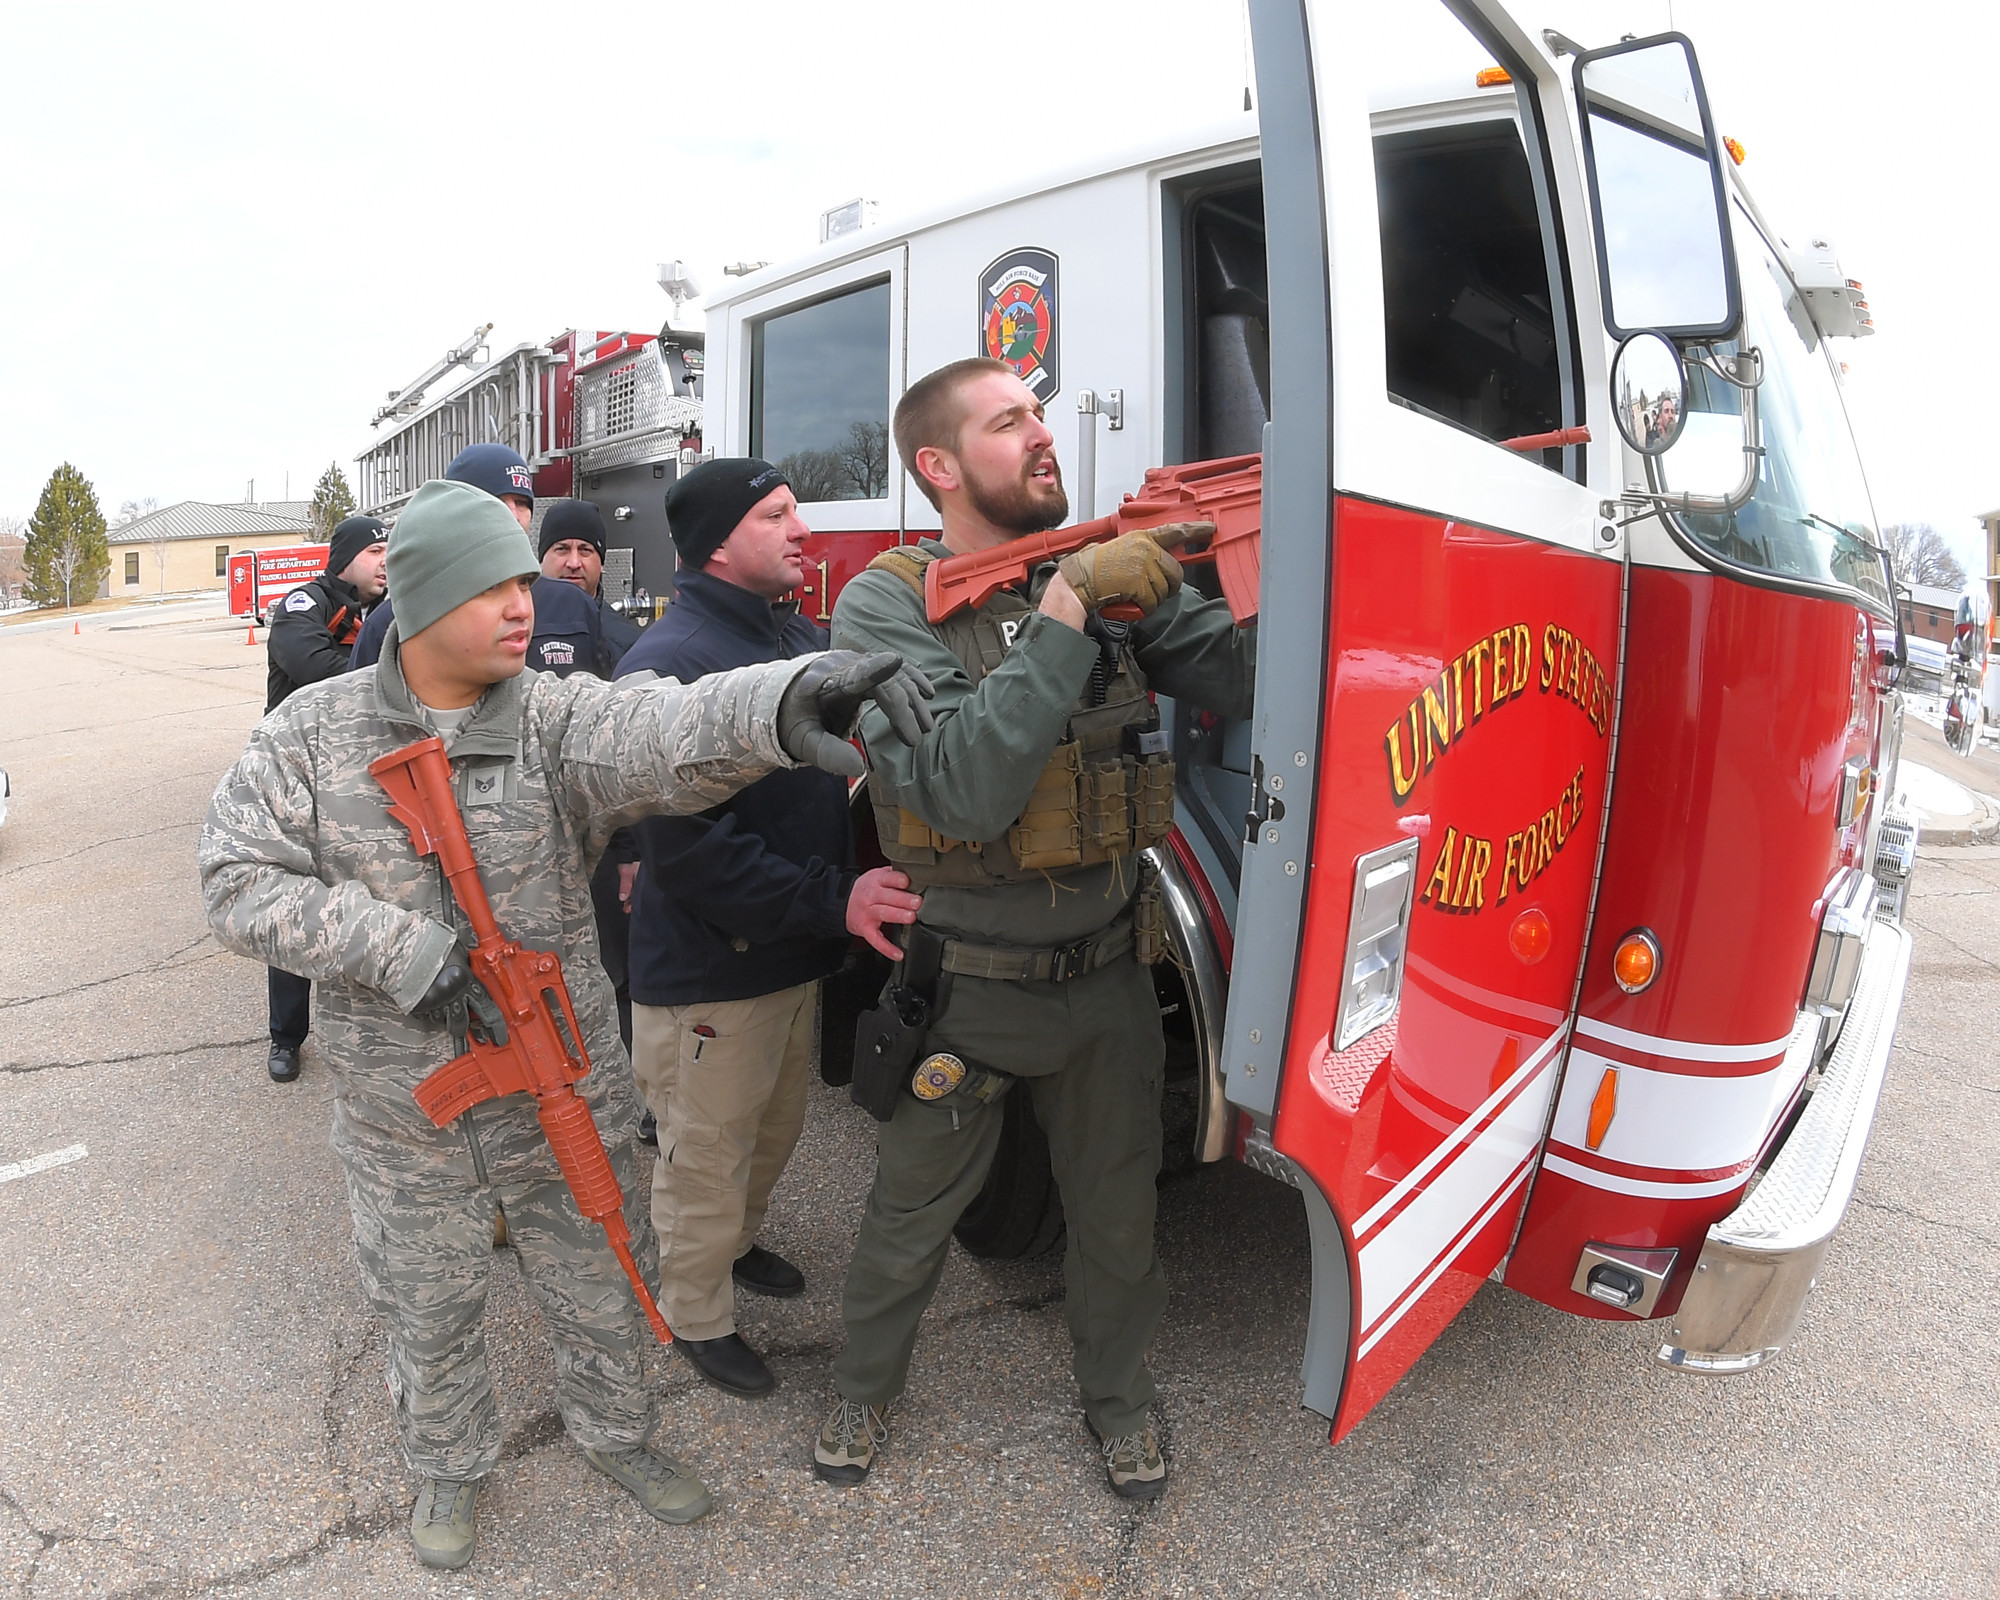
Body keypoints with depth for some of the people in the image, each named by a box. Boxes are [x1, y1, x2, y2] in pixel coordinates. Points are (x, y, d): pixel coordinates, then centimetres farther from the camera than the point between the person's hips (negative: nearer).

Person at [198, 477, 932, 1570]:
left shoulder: (557, 716, -13)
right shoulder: (312, 733, -7)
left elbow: (664, 733, -35)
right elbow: (239, 885, -9)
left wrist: (780, 701, -57)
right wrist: (397, 943, -24)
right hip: (406, 1116, 0)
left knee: (601, 1290, 19)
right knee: (429, 1313, 22)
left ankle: (615, 1432, 48)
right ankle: (449, 1464, 51)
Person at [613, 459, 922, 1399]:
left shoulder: (806, 640, 4)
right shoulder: (670, 665, -22)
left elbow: (839, 777, 14)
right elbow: (689, 849, -28)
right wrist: (834, 900, -29)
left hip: (796, 954, 8)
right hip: (709, 975, -8)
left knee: (775, 1126, 27)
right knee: (708, 1153, 12)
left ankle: (734, 1242, 52)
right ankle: (695, 1313, 35)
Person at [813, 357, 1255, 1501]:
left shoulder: (1114, 569, -3)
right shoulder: (888, 605, -15)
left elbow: (1247, 677, -14)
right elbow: (965, 792, -29)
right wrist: (1067, 610, -33)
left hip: (1108, 975, 3)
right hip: (966, 991, -3)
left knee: (1118, 1210, 21)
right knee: (913, 1213, 19)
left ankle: (1119, 1390, 49)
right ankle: (869, 1387, 47)